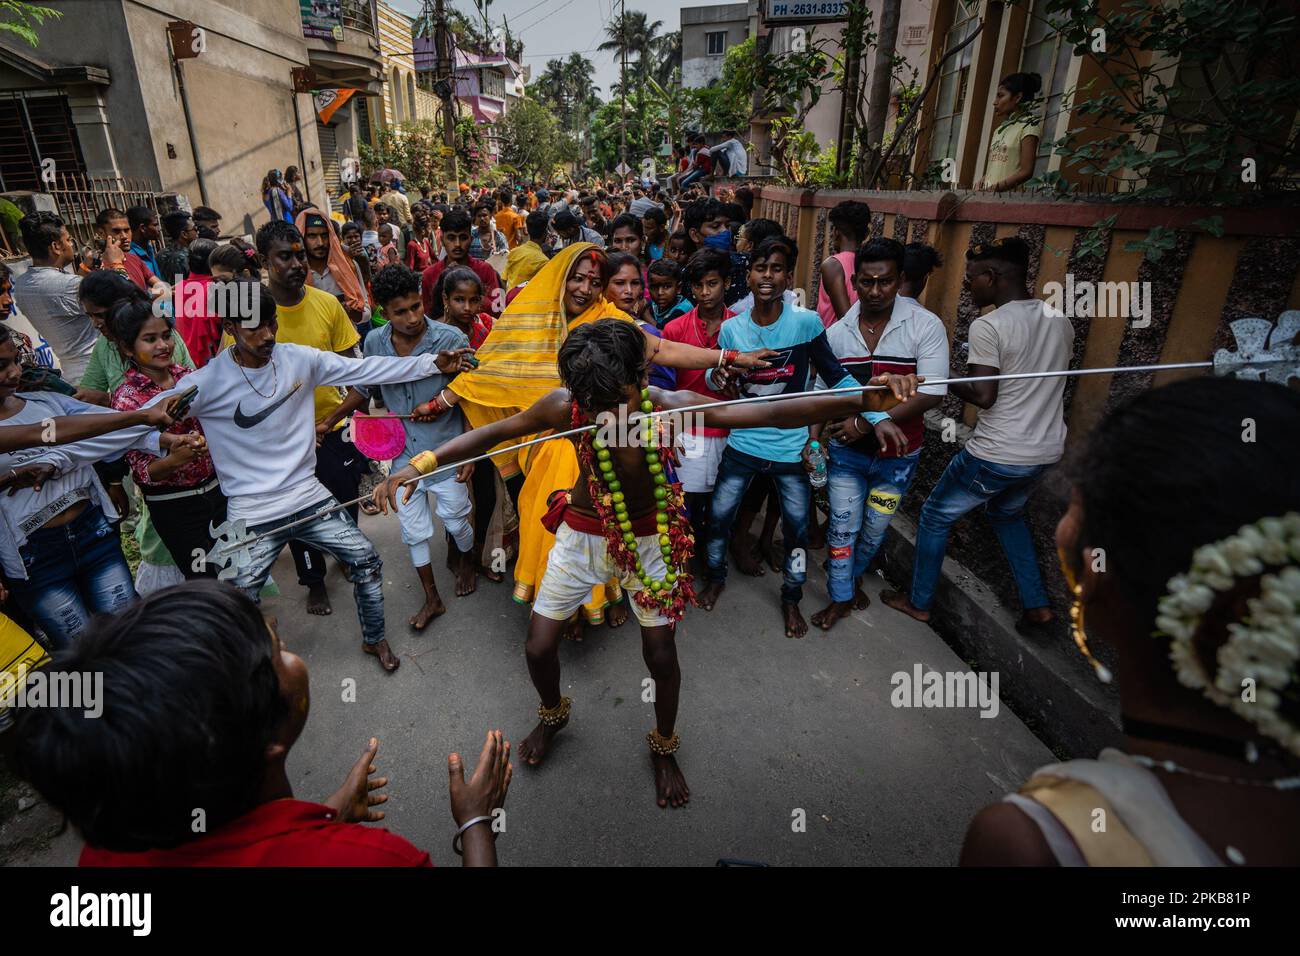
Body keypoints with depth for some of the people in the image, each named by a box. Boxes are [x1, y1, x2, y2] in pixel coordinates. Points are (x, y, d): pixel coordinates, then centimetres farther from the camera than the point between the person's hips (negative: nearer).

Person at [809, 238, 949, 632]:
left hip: (897, 454, -1)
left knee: (876, 528, 17)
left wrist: (867, 423, -26)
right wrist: (814, 439, -12)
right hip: (846, 451, 1)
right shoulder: (836, 332, -6)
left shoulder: (926, 326, -14)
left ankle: (854, 576, 46)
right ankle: (841, 597, 29)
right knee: (843, 528, 8)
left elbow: (931, 394, -20)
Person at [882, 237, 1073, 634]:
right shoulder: (1060, 320, 6)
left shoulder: (988, 326, -17)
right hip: (1047, 451, 8)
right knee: (1007, 513, 32)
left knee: (935, 515, 14)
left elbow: (983, 396, -20)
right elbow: (1042, 381, 15)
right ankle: (1036, 604, 27)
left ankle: (919, 602, 26)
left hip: (996, 455, -7)